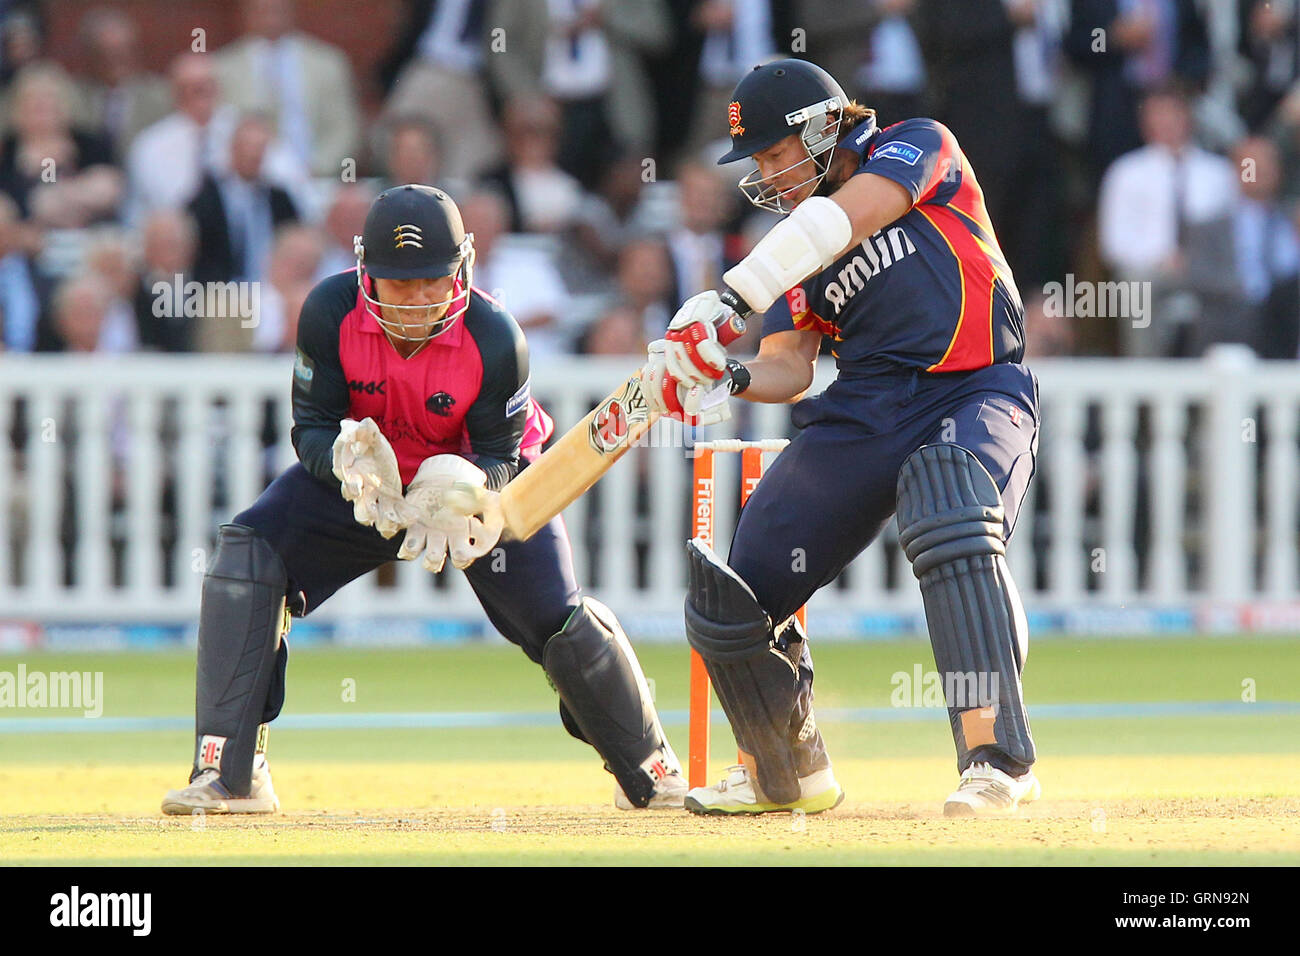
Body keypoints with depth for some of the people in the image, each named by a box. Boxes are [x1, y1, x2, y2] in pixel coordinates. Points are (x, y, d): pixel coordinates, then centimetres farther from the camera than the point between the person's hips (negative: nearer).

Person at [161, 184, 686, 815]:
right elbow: (312, 429, -19)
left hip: (479, 478, -2)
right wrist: (350, 461, -42)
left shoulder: (496, 341, -30)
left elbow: (504, 458, -21)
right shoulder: (331, 313, -26)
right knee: (248, 554, -19)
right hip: (365, 473, 2)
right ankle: (227, 775, -16)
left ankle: (649, 772, 18)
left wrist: (462, 487, -44)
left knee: (557, 617, -12)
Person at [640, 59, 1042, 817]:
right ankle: (786, 774, 26)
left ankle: (998, 757, -40)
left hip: (977, 392, -6)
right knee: (732, 598, 0)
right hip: (864, 408, 6)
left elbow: (843, 221, -18)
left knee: (950, 519, -38)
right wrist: (731, 377, -17)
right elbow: (790, 367, 7)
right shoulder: (796, 245, 16)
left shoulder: (919, 150, -1)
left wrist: (727, 301, -26)